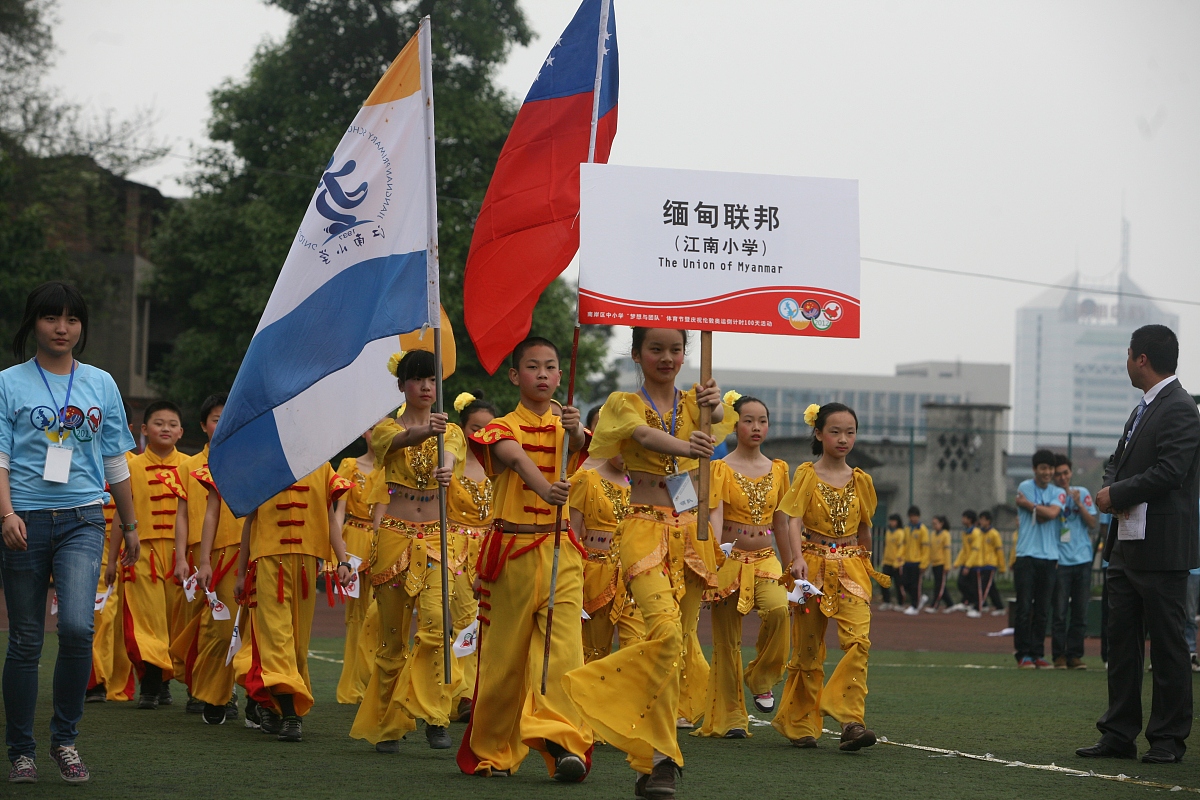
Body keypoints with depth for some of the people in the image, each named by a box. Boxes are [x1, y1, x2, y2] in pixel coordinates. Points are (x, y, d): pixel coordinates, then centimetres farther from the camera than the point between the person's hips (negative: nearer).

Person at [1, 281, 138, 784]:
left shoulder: (100, 384, 13)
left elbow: (116, 461, 20)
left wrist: (129, 524, 22)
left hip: (82, 519, 1)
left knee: (77, 626, -18)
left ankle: (66, 738, 0)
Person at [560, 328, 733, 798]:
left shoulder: (693, 402, 11)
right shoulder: (624, 404, 1)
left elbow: (719, 422, -12)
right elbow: (645, 434, -21)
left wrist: (716, 408, -36)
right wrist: (684, 446, -42)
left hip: (692, 532, 5)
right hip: (645, 530, -4)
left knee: (682, 641, 6)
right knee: (665, 631, -23)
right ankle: (658, 758, -19)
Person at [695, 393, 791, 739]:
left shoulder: (777, 470, 9)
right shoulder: (721, 468, -3)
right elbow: (715, 514, -17)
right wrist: (716, 547, -36)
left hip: (765, 559, 2)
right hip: (730, 560, -2)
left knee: (778, 607, -28)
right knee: (727, 640, 0)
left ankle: (761, 677, -5)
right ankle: (730, 717, 10)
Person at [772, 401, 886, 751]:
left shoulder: (860, 481, 9)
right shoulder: (807, 474, 0)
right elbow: (793, 520, -10)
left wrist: (866, 565, 22)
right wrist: (798, 559, -25)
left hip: (850, 567, 2)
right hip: (812, 564, -2)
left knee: (858, 638, -18)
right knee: (808, 647, 4)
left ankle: (851, 721, -21)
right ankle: (802, 724, 17)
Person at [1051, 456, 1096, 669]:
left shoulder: (1082, 493, 9)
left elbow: (1092, 523, 3)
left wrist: (1078, 503, -7)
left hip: (1083, 559, 2)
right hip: (1060, 561, -2)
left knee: (1080, 612, 3)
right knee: (1060, 612, -4)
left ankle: (1075, 655, 8)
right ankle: (1059, 655, 1)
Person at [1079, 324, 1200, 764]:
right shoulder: (1142, 410, 19)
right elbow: (1118, 462, 23)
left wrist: (1117, 494, -11)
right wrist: (1112, 489, 0)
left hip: (1162, 548, -10)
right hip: (1126, 546, 10)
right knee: (1121, 640, 10)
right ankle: (1119, 734, 14)